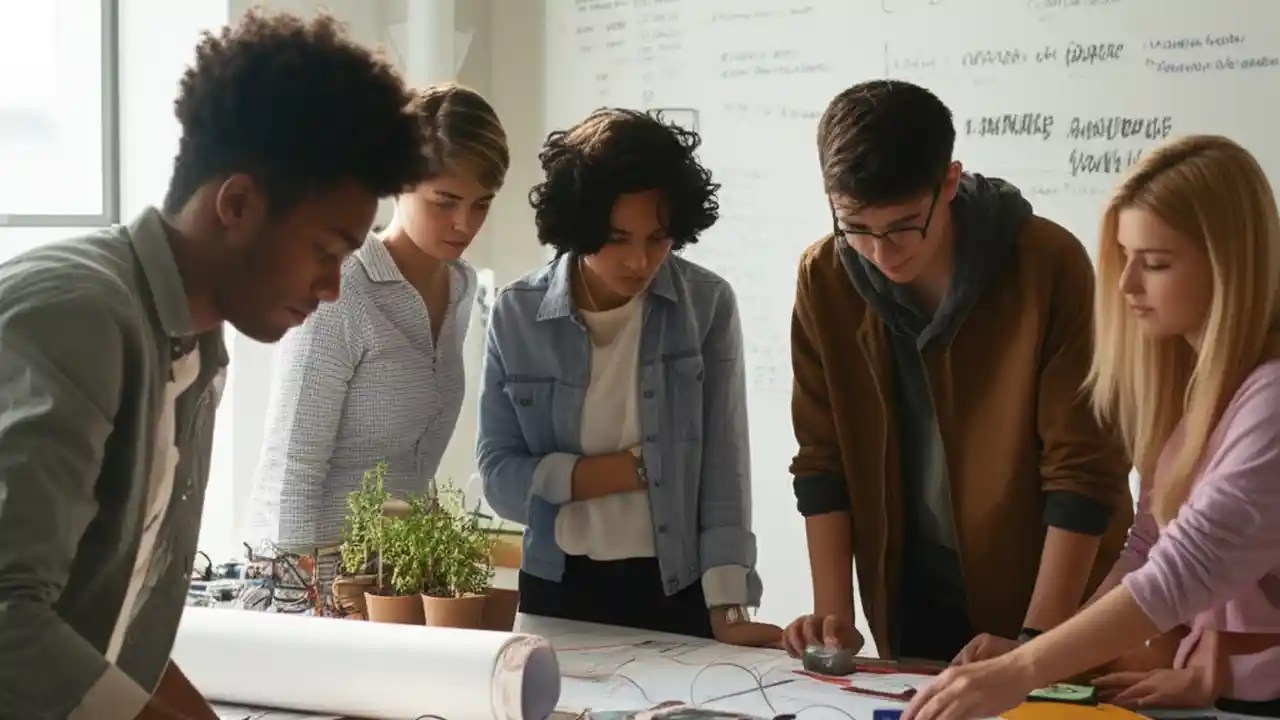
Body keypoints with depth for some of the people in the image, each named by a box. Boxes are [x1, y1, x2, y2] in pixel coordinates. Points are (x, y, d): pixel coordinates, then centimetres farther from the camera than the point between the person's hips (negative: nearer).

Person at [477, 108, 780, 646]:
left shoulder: (708, 306, -6)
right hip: (558, 593, 1)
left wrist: (727, 608, -19)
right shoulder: (517, 314, -4)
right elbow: (499, 477, -5)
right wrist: (633, 466, -14)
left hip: (679, 591, -1)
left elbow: (725, 469, -10)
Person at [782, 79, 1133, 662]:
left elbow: (1084, 465, -18)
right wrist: (833, 611, -9)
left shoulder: (1049, 265, -19)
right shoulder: (824, 279, -9)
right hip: (915, 594, 3)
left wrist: (1037, 639, -22)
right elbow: (823, 456, -2)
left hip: (1054, 594, -3)